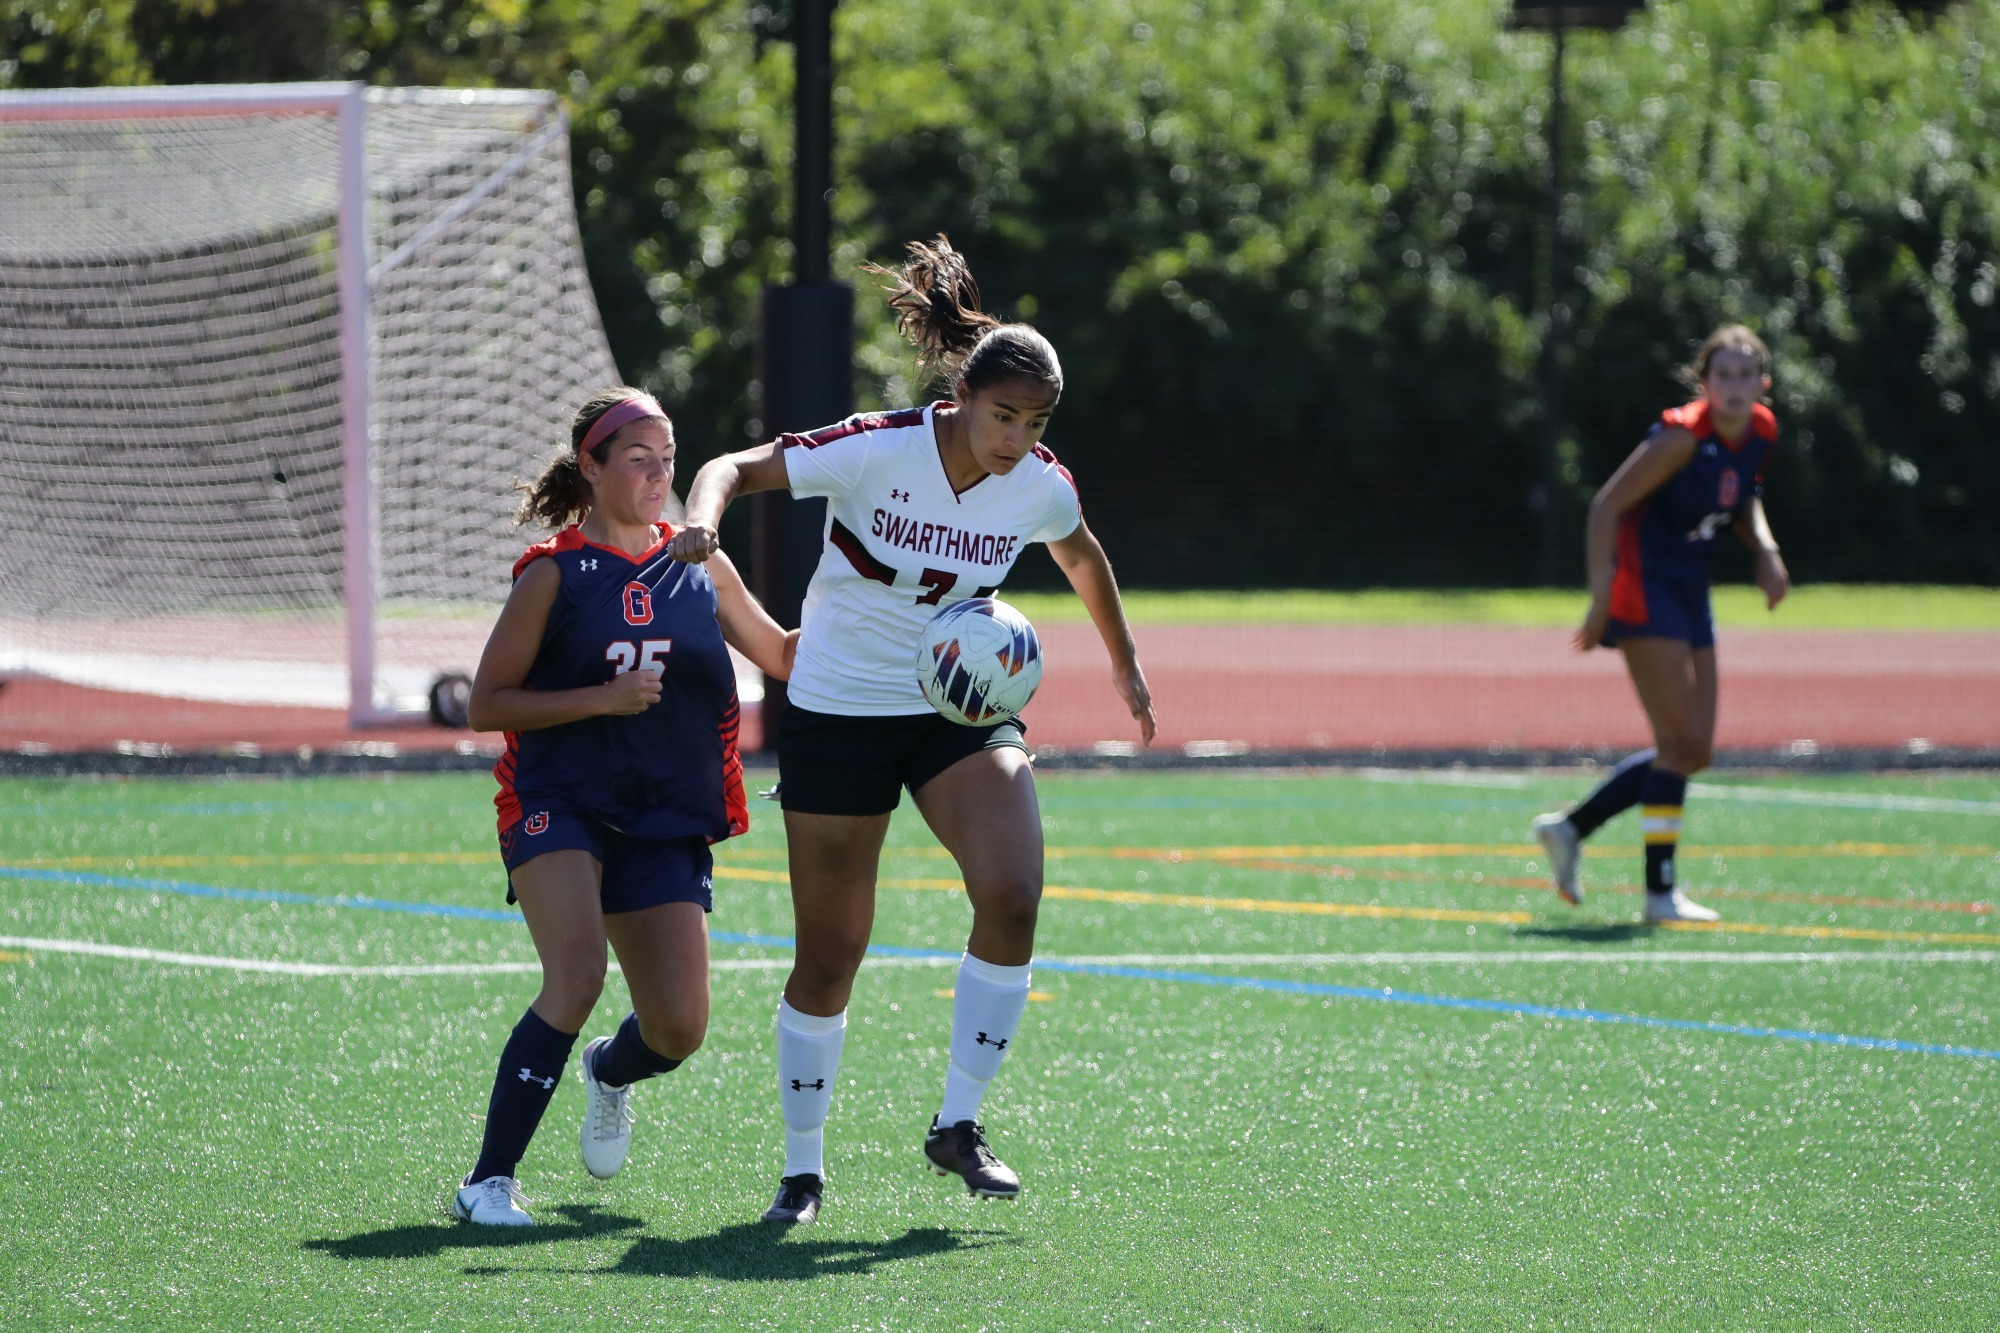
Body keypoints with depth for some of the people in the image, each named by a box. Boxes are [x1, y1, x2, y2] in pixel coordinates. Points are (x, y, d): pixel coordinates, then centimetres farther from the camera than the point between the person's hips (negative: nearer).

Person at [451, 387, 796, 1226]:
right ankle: (488, 1181, -19)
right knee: (577, 978, -27)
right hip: (561, 804, -4)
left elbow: (781, 656, 22)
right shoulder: (553, 574, -2)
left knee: (678, 1030, -3)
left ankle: (610, 1074, 37)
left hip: (667, 823, 4)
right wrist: (602, 697, -15)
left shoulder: (702, 569, 9)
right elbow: (487, 705, -3)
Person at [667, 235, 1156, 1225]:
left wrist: (1124, 662, 25)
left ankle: (958, 1125, -7)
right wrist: (704, 514, -37)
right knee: (830, 954, 0)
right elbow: (737, 467, -15)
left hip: (962, 707, 3)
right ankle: (802, 1168, 18)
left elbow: (1081, 556, 16)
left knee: (1012, 895, -22)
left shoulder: (1040, 488, -7)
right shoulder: (876, 450, -20)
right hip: (839, 708, -3)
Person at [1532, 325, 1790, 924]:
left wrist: (1765, 548, 1)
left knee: (1694, 751, 9)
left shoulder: (1761, 432, 1)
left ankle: (1570, 828, 21)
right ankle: (1660, 890, -5)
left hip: (1689, 593, 8)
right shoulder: (1683, 436, -22)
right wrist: (1601, 598, -23)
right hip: (1644, 584, -8)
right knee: (1680, 740, -11)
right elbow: (1607, 505, -19)